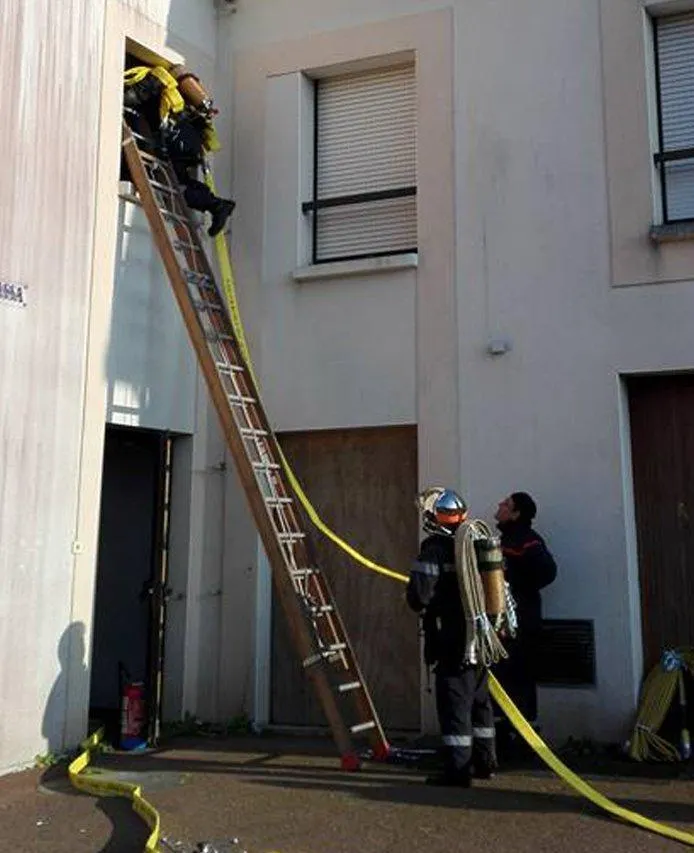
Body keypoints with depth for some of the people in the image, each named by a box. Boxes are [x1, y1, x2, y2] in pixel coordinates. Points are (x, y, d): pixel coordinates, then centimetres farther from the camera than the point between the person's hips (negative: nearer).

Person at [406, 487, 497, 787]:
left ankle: (458, 769, 3)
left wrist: (412, 597, 3)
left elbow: (419, 595, -19)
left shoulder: (434, 547, -15)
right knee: (479, 701, 18)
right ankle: (484, 762, 29)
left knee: (454, 704, 0)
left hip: (455, 643, -8)